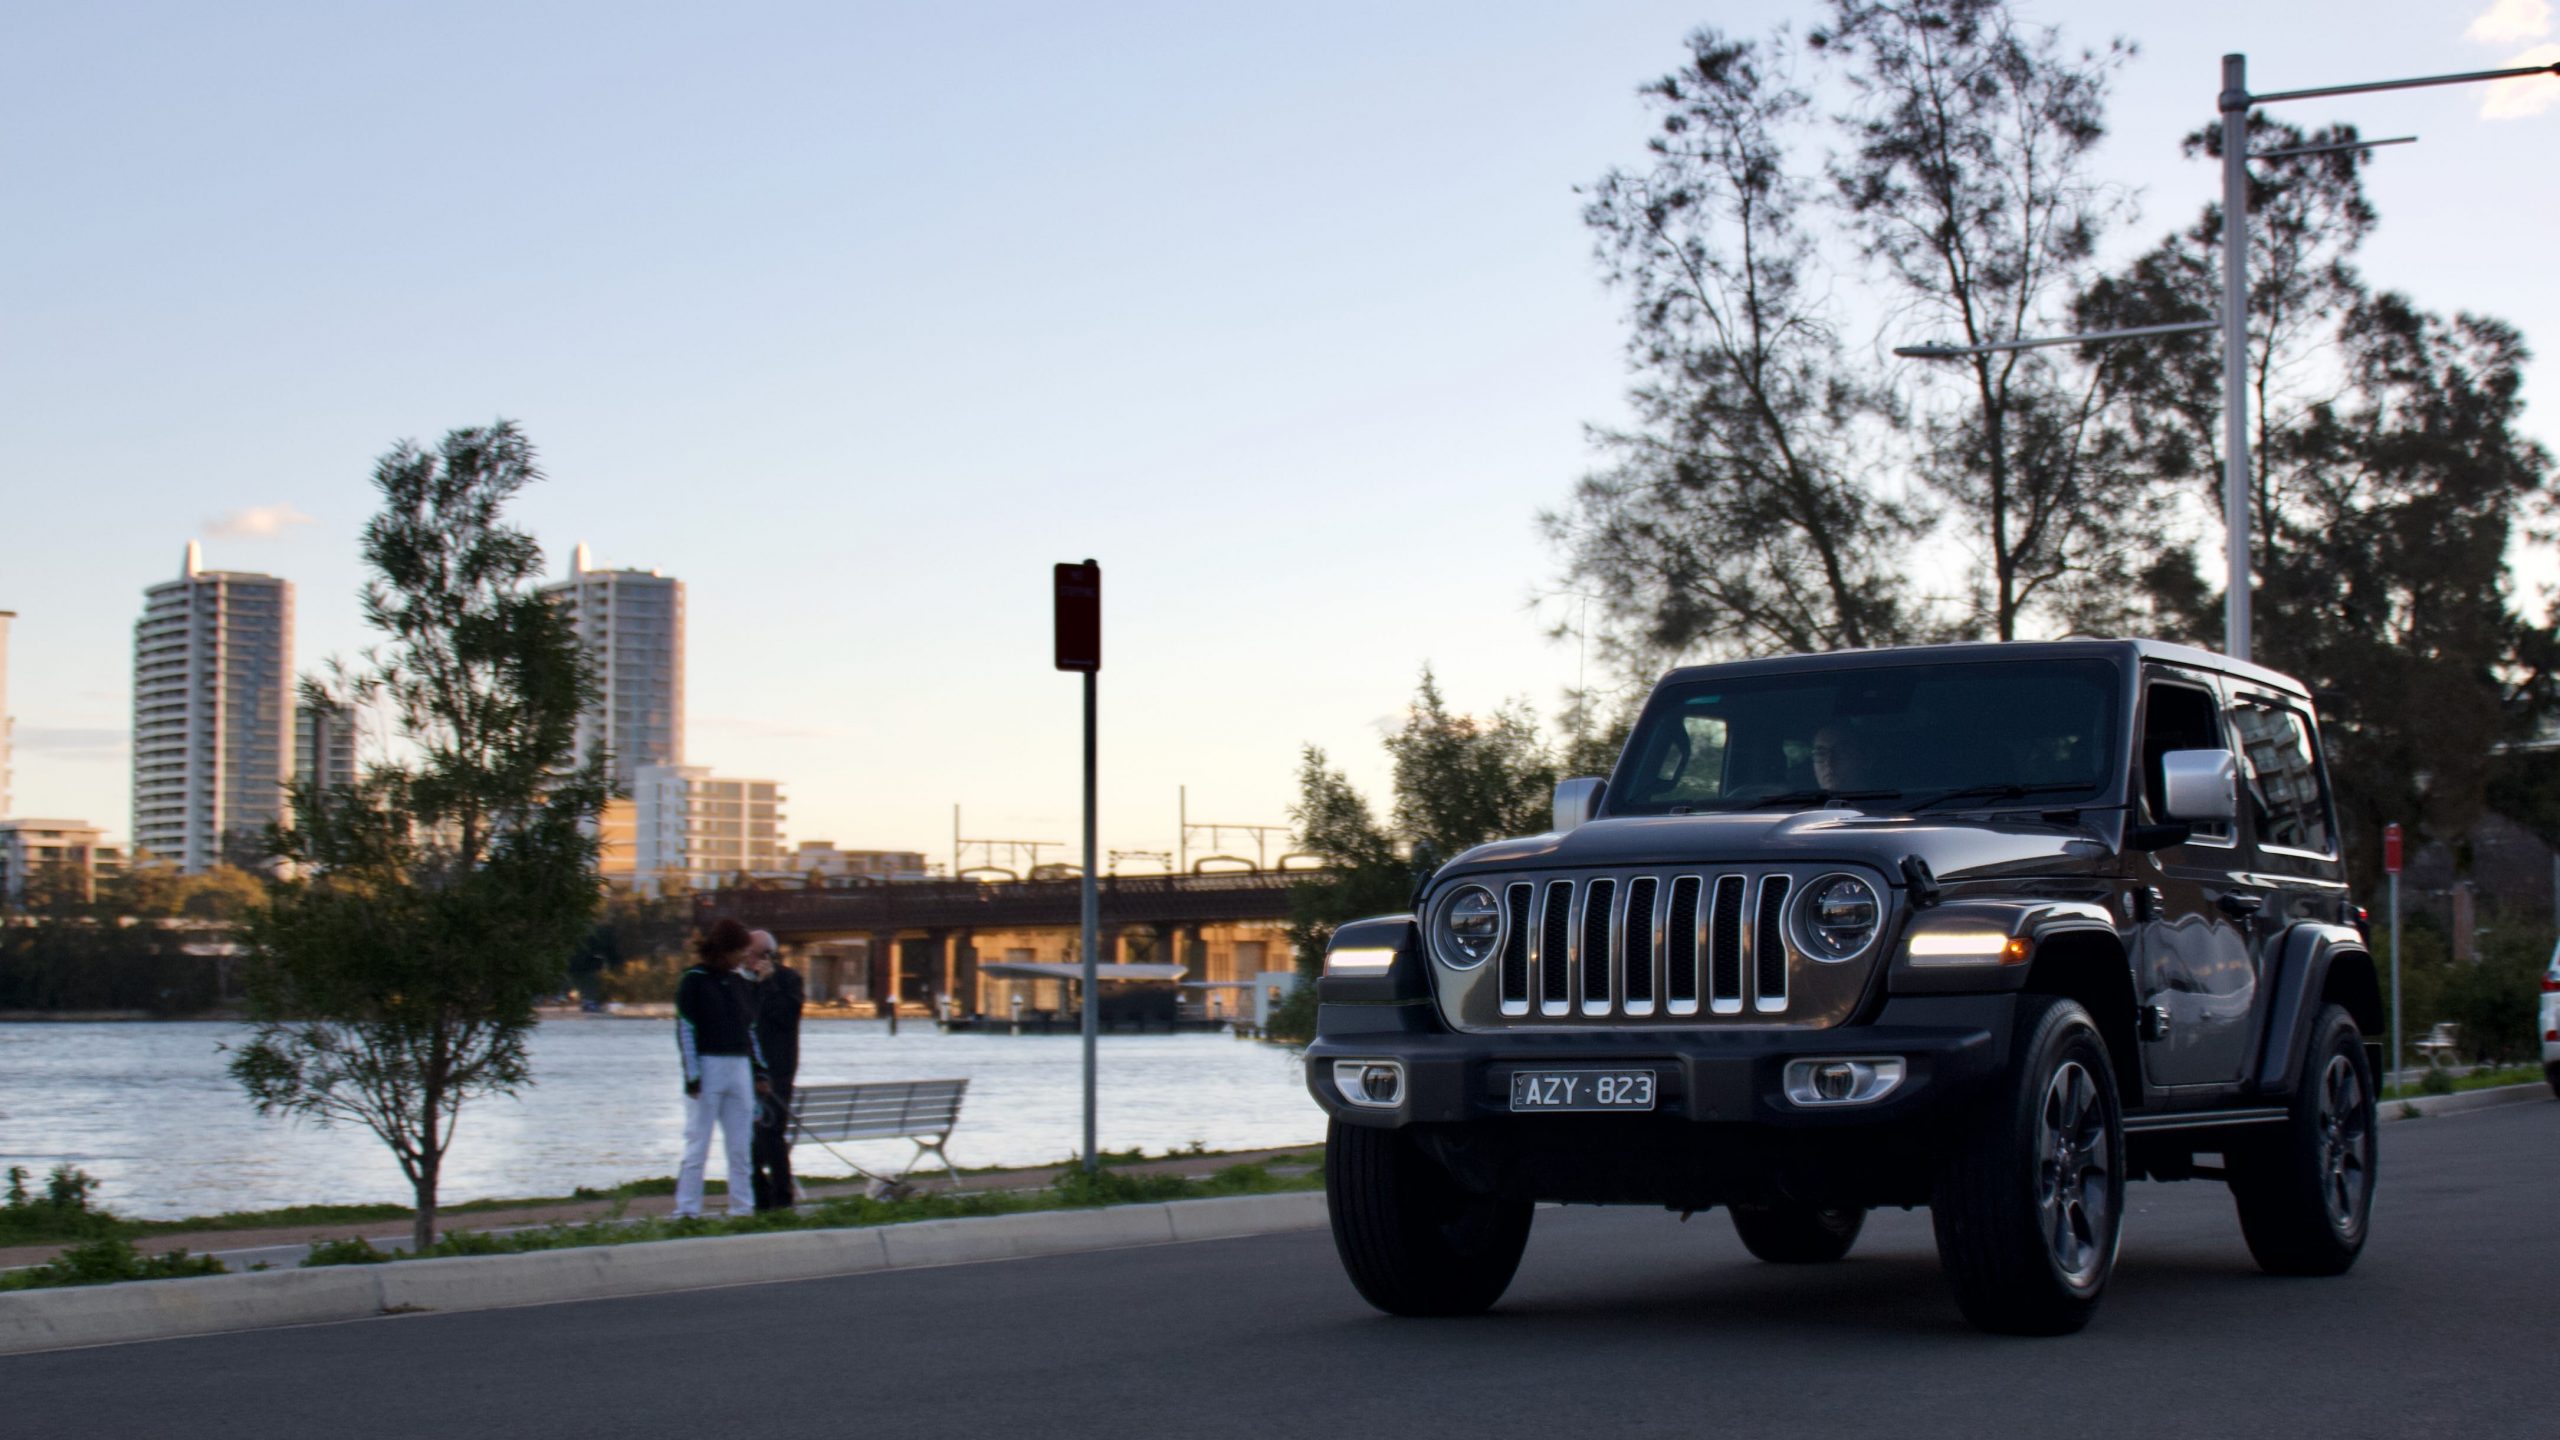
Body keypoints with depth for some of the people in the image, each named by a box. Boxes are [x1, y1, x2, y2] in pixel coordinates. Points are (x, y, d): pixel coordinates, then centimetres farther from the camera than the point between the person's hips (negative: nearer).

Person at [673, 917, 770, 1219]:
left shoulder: (739, 982, 13)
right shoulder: (693, 980, -5)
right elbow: (685, 1029, -9)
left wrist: (759, 1071, 12)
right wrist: (692, 1076, -15)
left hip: (739, 1069, 6)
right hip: (707, 1067, -6)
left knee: (740, 1146, 7)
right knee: (698, 1145, -4)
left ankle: (742, 1208, 13)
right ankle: (687, 1211, -2)